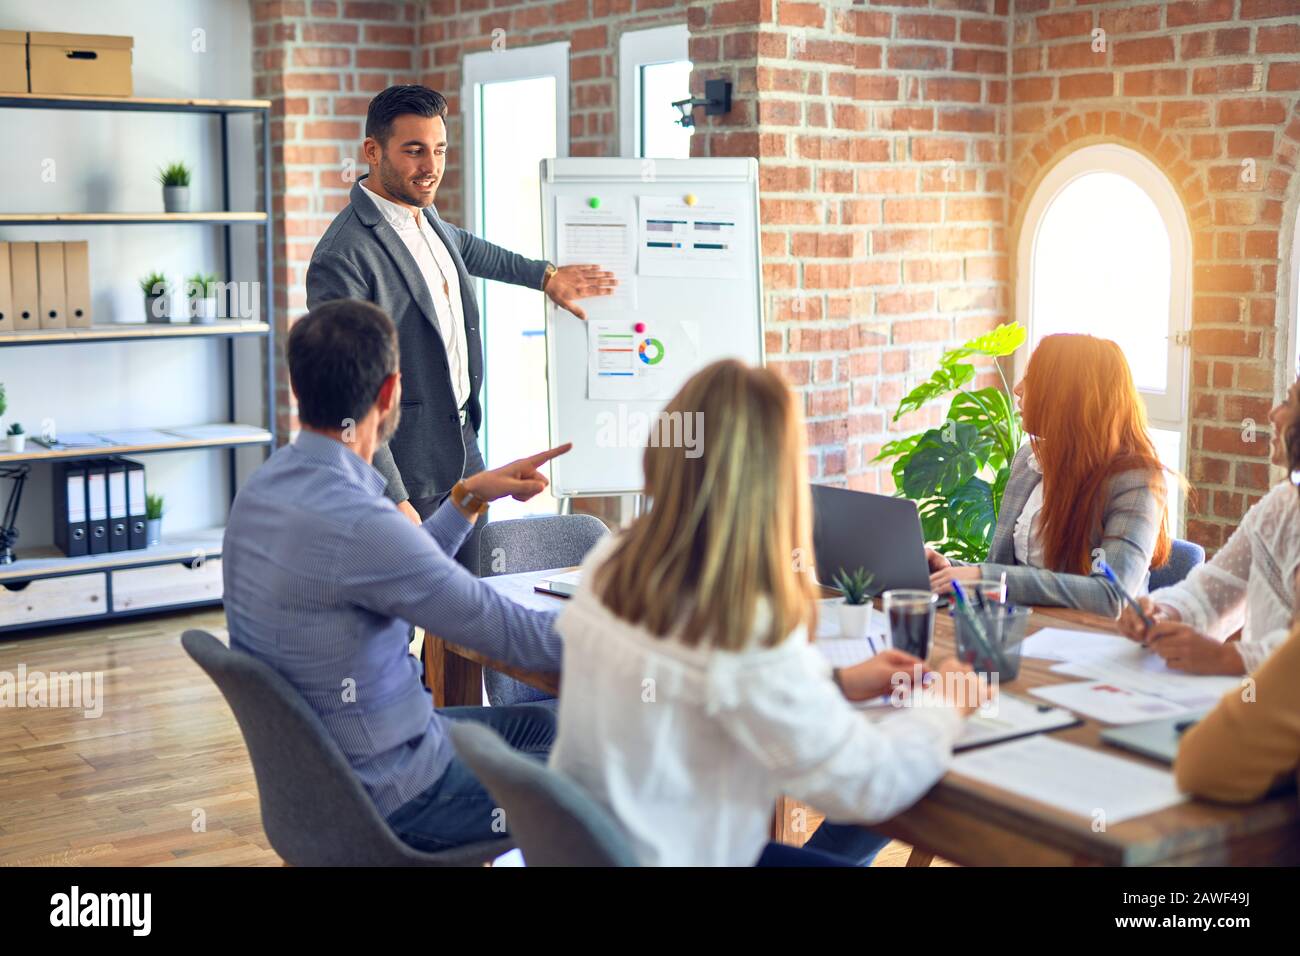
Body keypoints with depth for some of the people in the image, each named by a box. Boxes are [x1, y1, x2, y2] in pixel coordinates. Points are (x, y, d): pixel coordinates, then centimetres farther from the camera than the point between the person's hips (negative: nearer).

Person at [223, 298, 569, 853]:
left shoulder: (266, 486, -1)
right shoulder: (356, 524, -31)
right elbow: (512, 636, -24)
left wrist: (470, 496, 9)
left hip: (315, 765, 9)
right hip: (385, 795, -9)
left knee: (544, 725, 23)